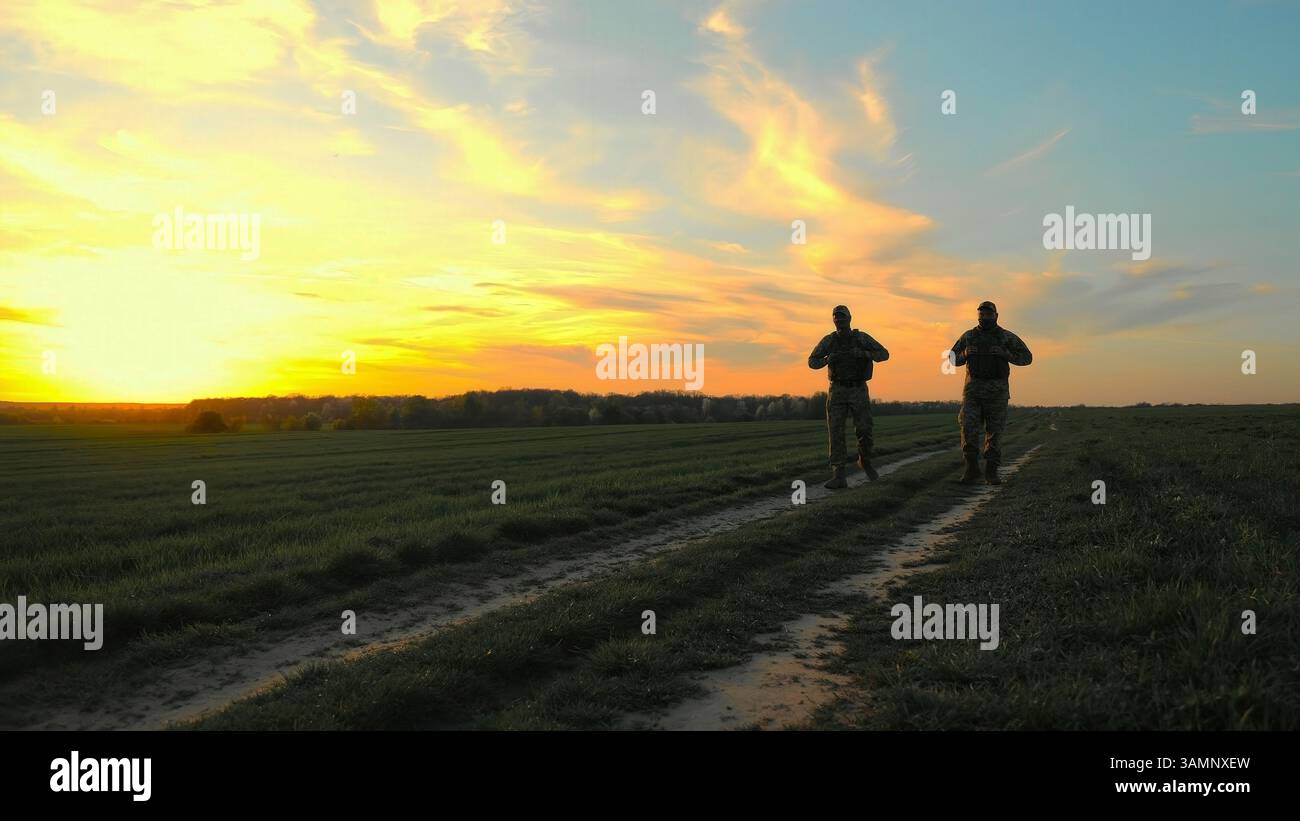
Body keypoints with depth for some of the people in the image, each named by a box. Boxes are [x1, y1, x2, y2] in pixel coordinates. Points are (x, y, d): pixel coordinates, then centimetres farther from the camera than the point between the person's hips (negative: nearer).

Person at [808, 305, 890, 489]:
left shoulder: (861, 338, -3)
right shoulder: (829, 340, 0)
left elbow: (884, 354, -5)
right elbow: (812, 362, 3)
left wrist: (864, 353, -25)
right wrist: (828, 359, -20)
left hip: (858, 391, -1)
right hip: (837, 391, 1)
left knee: (864, 430, -6)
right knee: (836, 433, -10)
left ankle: (865, 462, 25)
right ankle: (838, 477, -11)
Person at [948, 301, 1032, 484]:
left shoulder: (1007, 337, 3)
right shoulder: (968, 336, 8)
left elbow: (1026, 357, 2)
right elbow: (954, 359, 13)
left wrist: (1005, 354, -15)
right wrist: (965, 354, -9)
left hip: (997, 389, -1)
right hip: (973, 388, 1)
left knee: (994, 431, 0)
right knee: (968, 427, -11)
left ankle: (991, 472, 8)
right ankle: (972, 468, -1)